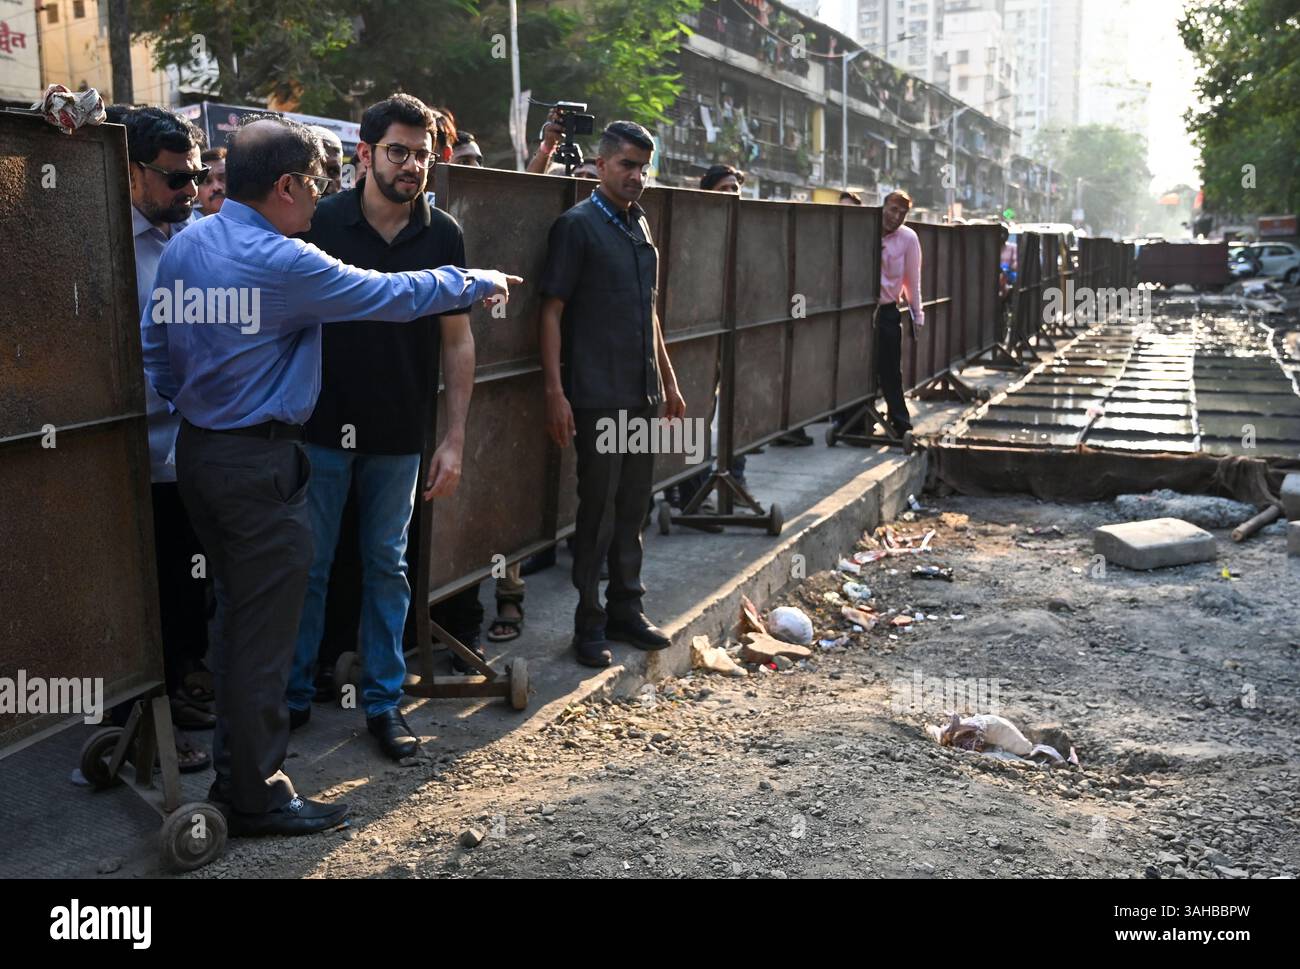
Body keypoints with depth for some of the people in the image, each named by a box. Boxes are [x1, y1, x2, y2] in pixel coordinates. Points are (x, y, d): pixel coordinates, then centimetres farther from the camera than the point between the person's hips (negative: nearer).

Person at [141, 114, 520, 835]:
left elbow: (156, 345, 13)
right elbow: (394, 295, -12)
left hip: (197, 449, 9)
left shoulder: (184, 246, 6)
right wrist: (476, 283, 3)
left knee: (238, 614, 21)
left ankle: (235, 768, 34)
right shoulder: (281, 263, -19)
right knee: (263, 632, 2)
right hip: (258, 464, -9)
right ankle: (257, 798, 14)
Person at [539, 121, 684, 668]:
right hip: (597, 396, -7)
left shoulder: (640, 226, 15)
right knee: (597, 510, -1)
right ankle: (589, 624, 10)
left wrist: (668, 381, 20)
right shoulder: (577, 226, -6)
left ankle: (625, 610, 23)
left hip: (643, 394, 7)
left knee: (633, 506, 12)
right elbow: (552, 312, -10)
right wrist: (555, 393, -17)